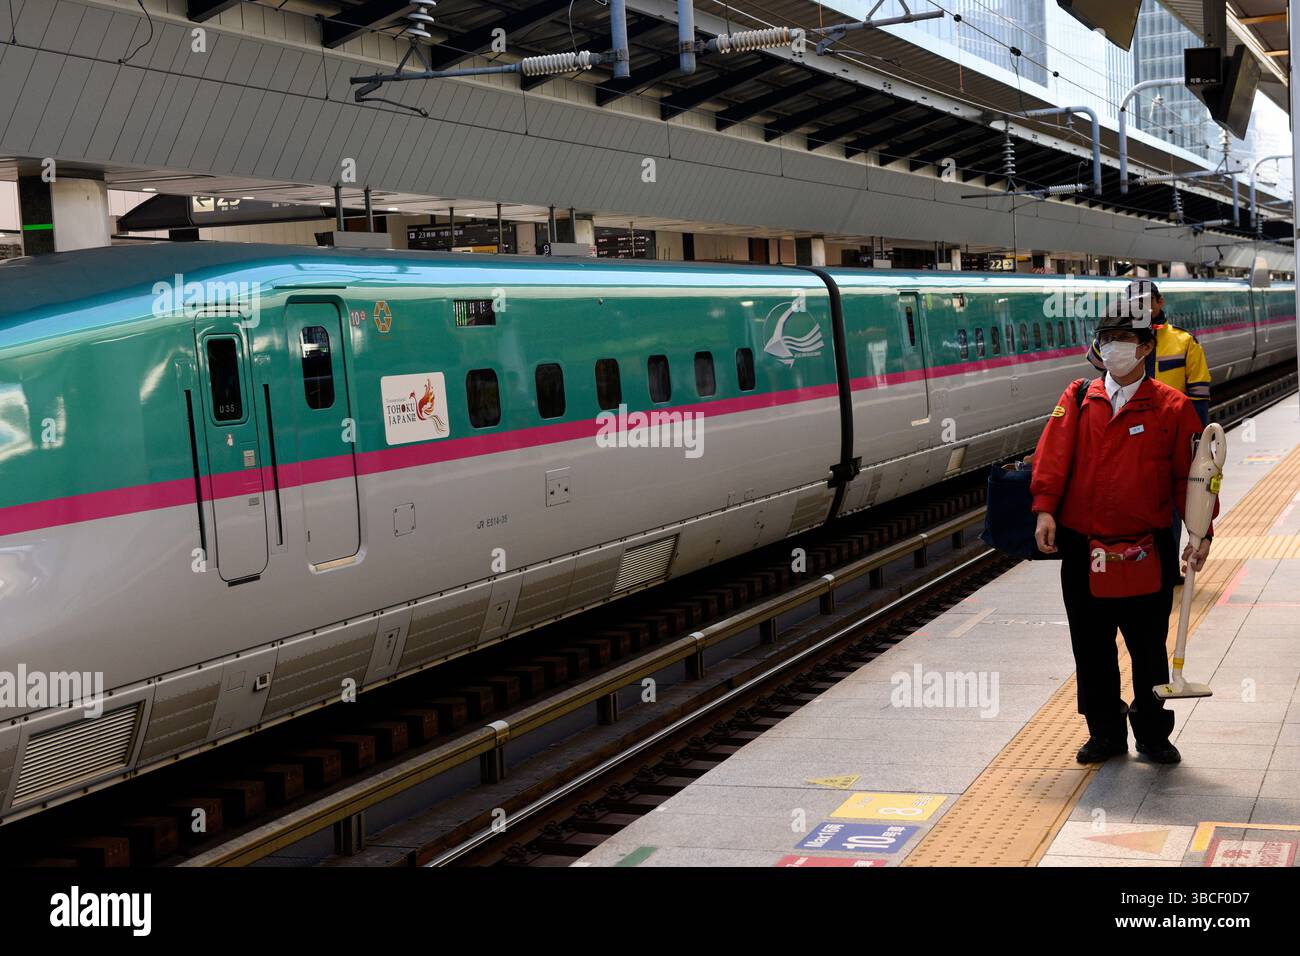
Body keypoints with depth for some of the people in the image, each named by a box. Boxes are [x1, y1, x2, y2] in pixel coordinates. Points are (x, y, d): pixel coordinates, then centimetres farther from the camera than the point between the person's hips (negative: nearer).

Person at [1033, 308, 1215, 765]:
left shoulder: (1172, 407, 0)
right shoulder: (1078, 400, 5)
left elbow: (1192, 471, 0)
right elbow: (1053, 455, -4)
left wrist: (1202, 533, -6)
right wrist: (1045, 509, -17)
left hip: (1146, 552, -2)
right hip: (1083, 550, 2)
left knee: (1148, 649, 8)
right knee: (1091, 649, 9)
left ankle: (1153, 734, 23)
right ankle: (1105, 733, 23)